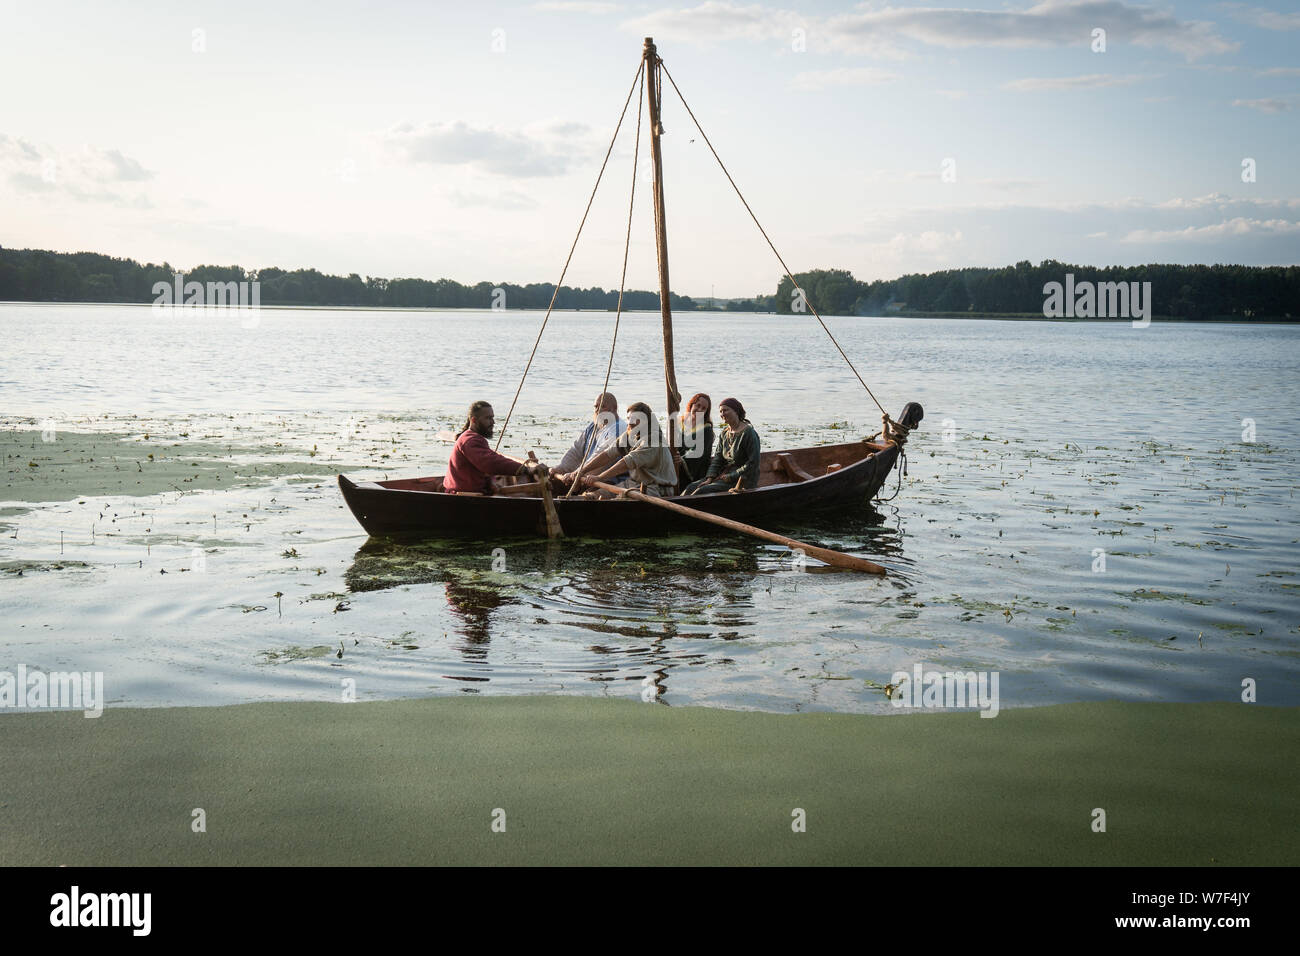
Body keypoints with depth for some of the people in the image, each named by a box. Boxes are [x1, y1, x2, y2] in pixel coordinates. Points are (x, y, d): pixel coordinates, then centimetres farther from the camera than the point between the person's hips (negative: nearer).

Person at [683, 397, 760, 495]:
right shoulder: (724, 434, 12)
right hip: (724, 474, 8)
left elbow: (753, 464, -16)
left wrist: (730, 477, -16)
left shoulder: (749, 433, -12)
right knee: (691, 488, -11)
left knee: (702, 491, -25)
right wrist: (710, 478, -7)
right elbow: (717, 458, 10)